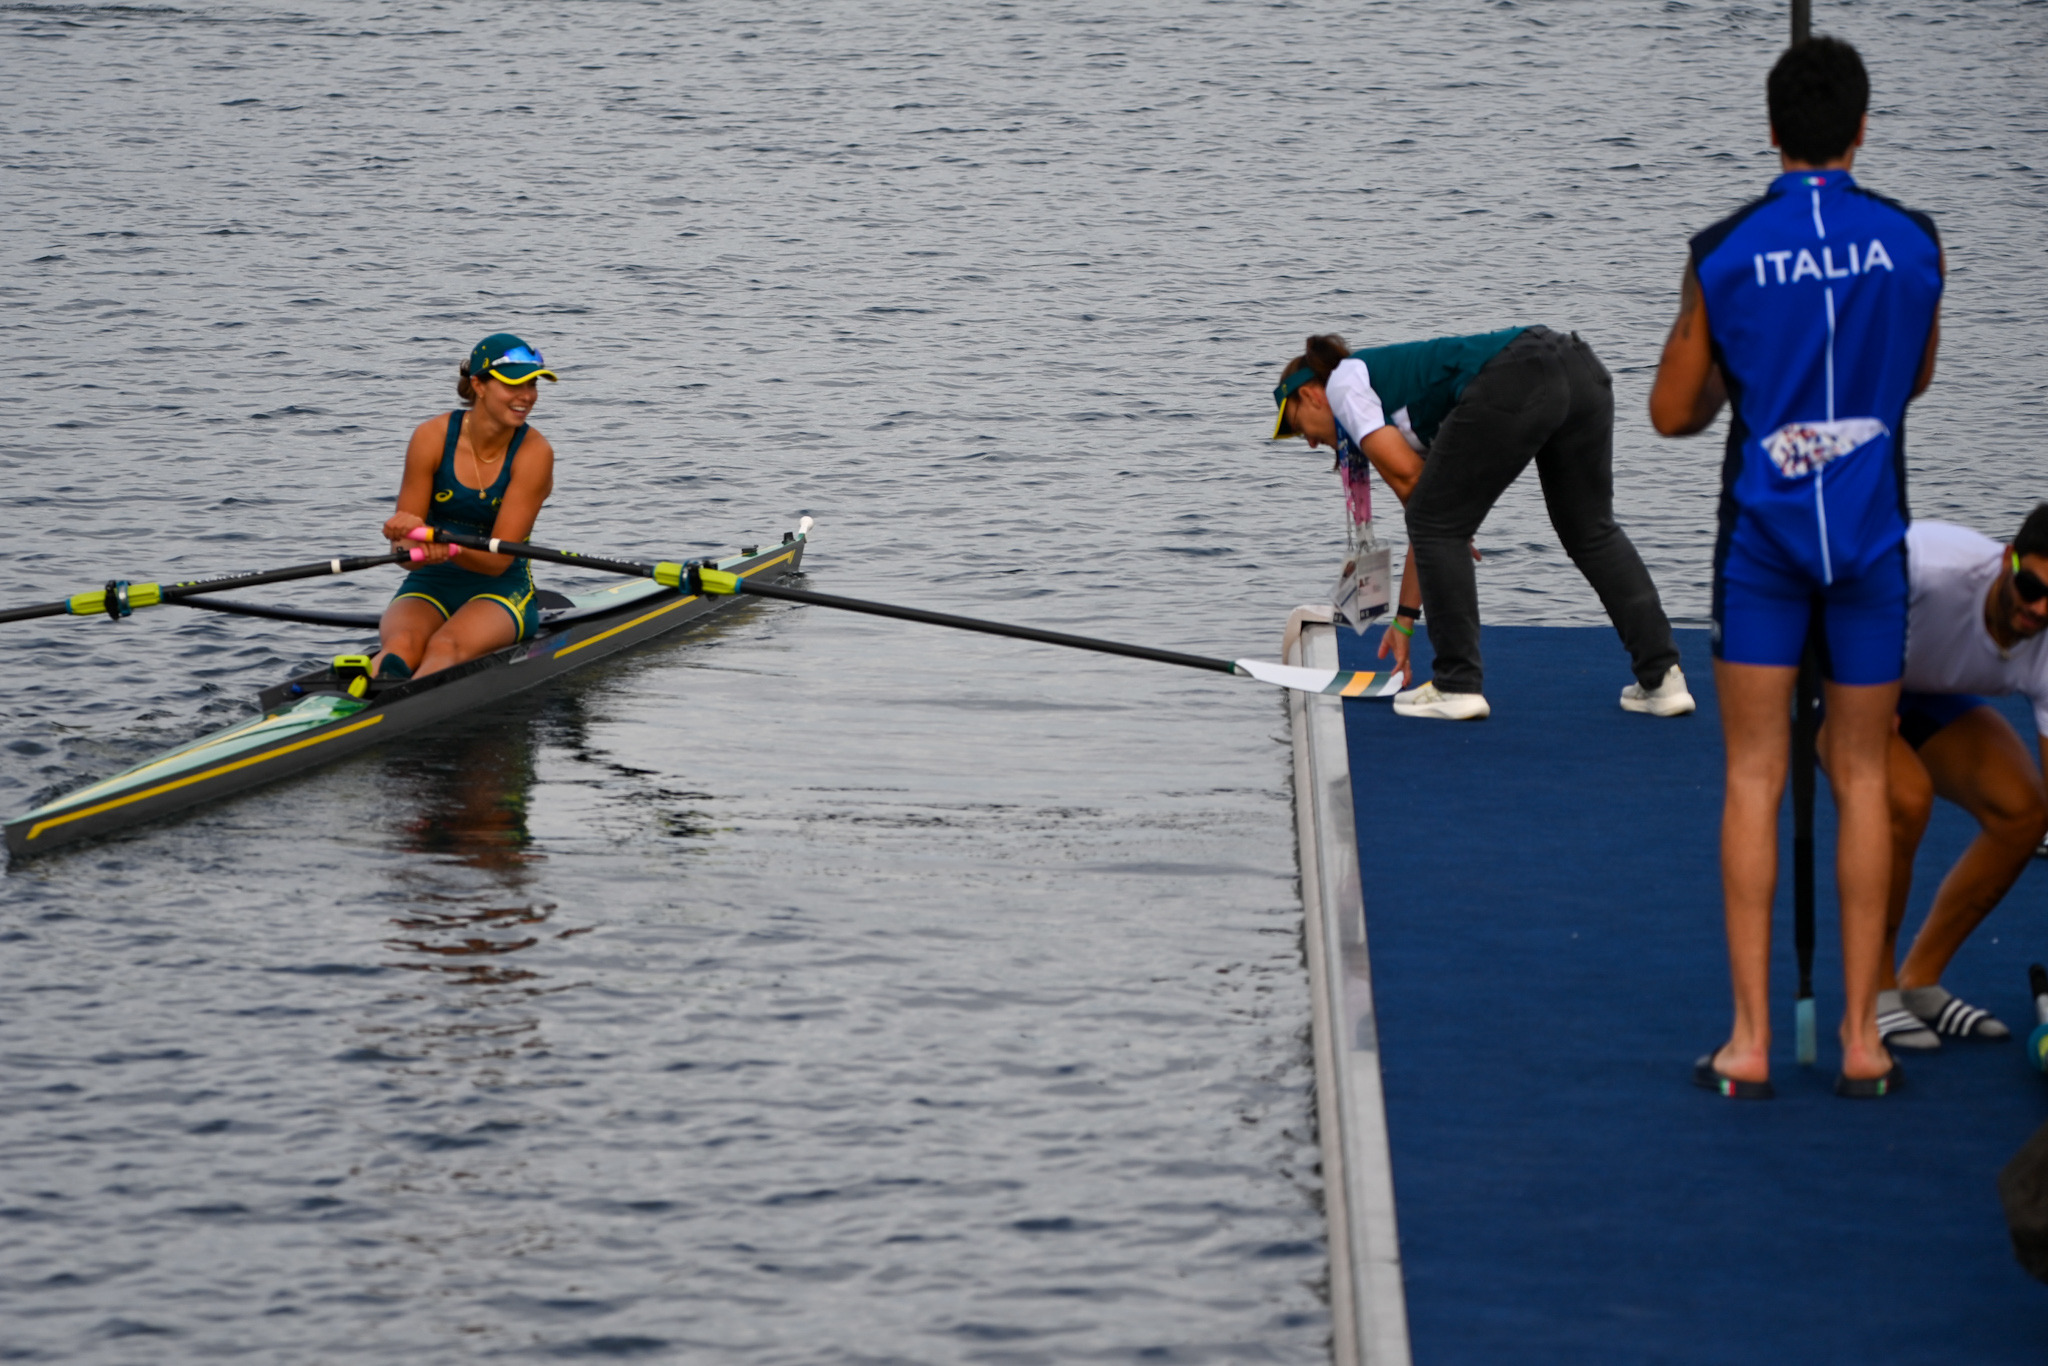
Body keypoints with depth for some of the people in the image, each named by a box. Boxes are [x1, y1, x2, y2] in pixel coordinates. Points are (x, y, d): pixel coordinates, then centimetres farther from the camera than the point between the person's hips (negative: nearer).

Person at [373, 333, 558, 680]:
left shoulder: (533, 453, -10)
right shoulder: (432, 437, -6)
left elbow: (497, 560, -15)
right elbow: (402, 551, -2)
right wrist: (411, 546, -28)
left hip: (501, 591, -2)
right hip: (429, 586, 2)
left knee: (445, 648, -37)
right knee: (402, 645, -34)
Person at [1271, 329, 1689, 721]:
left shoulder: (1343, 381, 15)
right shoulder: (1392, 377, 37)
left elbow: (1404, 473, 2)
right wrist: (1404, 618, 44)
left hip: (1513, 385, -9)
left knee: (1439, 528, 7)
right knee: (1592, 532, 19)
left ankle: (1458, 685, 9)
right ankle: (1662, 678, 16)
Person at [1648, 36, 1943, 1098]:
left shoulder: (1723, 252, -6)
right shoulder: (1912, 243, -2)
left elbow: (1671, 413, 1)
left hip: (1762, 536, -1)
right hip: (1871, 535, 1)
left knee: (1753, 780, 3)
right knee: (1861, 780, 8)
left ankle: (1751, 1041, 0)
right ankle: (1862, 1037, 9)